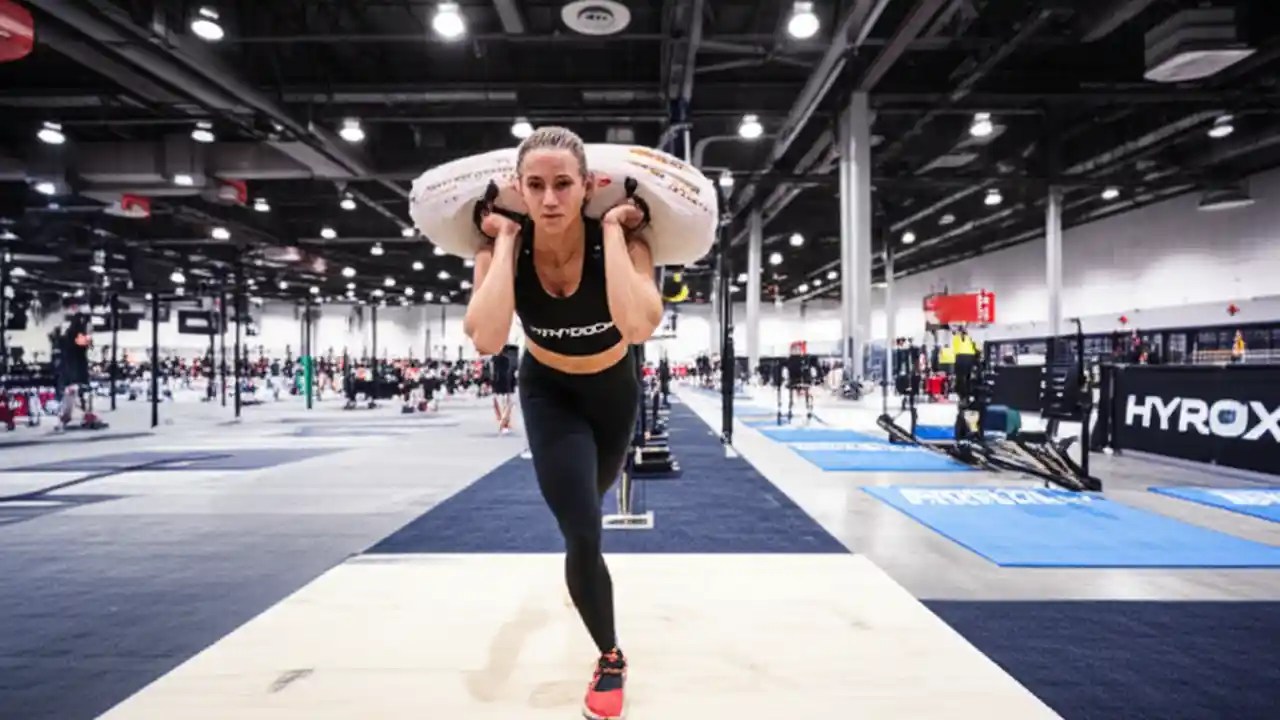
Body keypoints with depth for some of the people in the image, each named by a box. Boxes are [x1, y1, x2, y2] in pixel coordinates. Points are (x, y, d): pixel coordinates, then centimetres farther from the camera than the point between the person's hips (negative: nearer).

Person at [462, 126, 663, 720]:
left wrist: (612, 230, -42)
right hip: (548, 389, -1)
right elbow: (487, 340, -43)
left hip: (612, 388, 1)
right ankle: (610, 659, 14)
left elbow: (638, 326, -50)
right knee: (581, 532, -13)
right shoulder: (503, 245, -26)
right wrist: (505, 241, -37)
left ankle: (582, 571, 65)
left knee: (587, 505, 26)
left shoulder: (621, 239, -30)